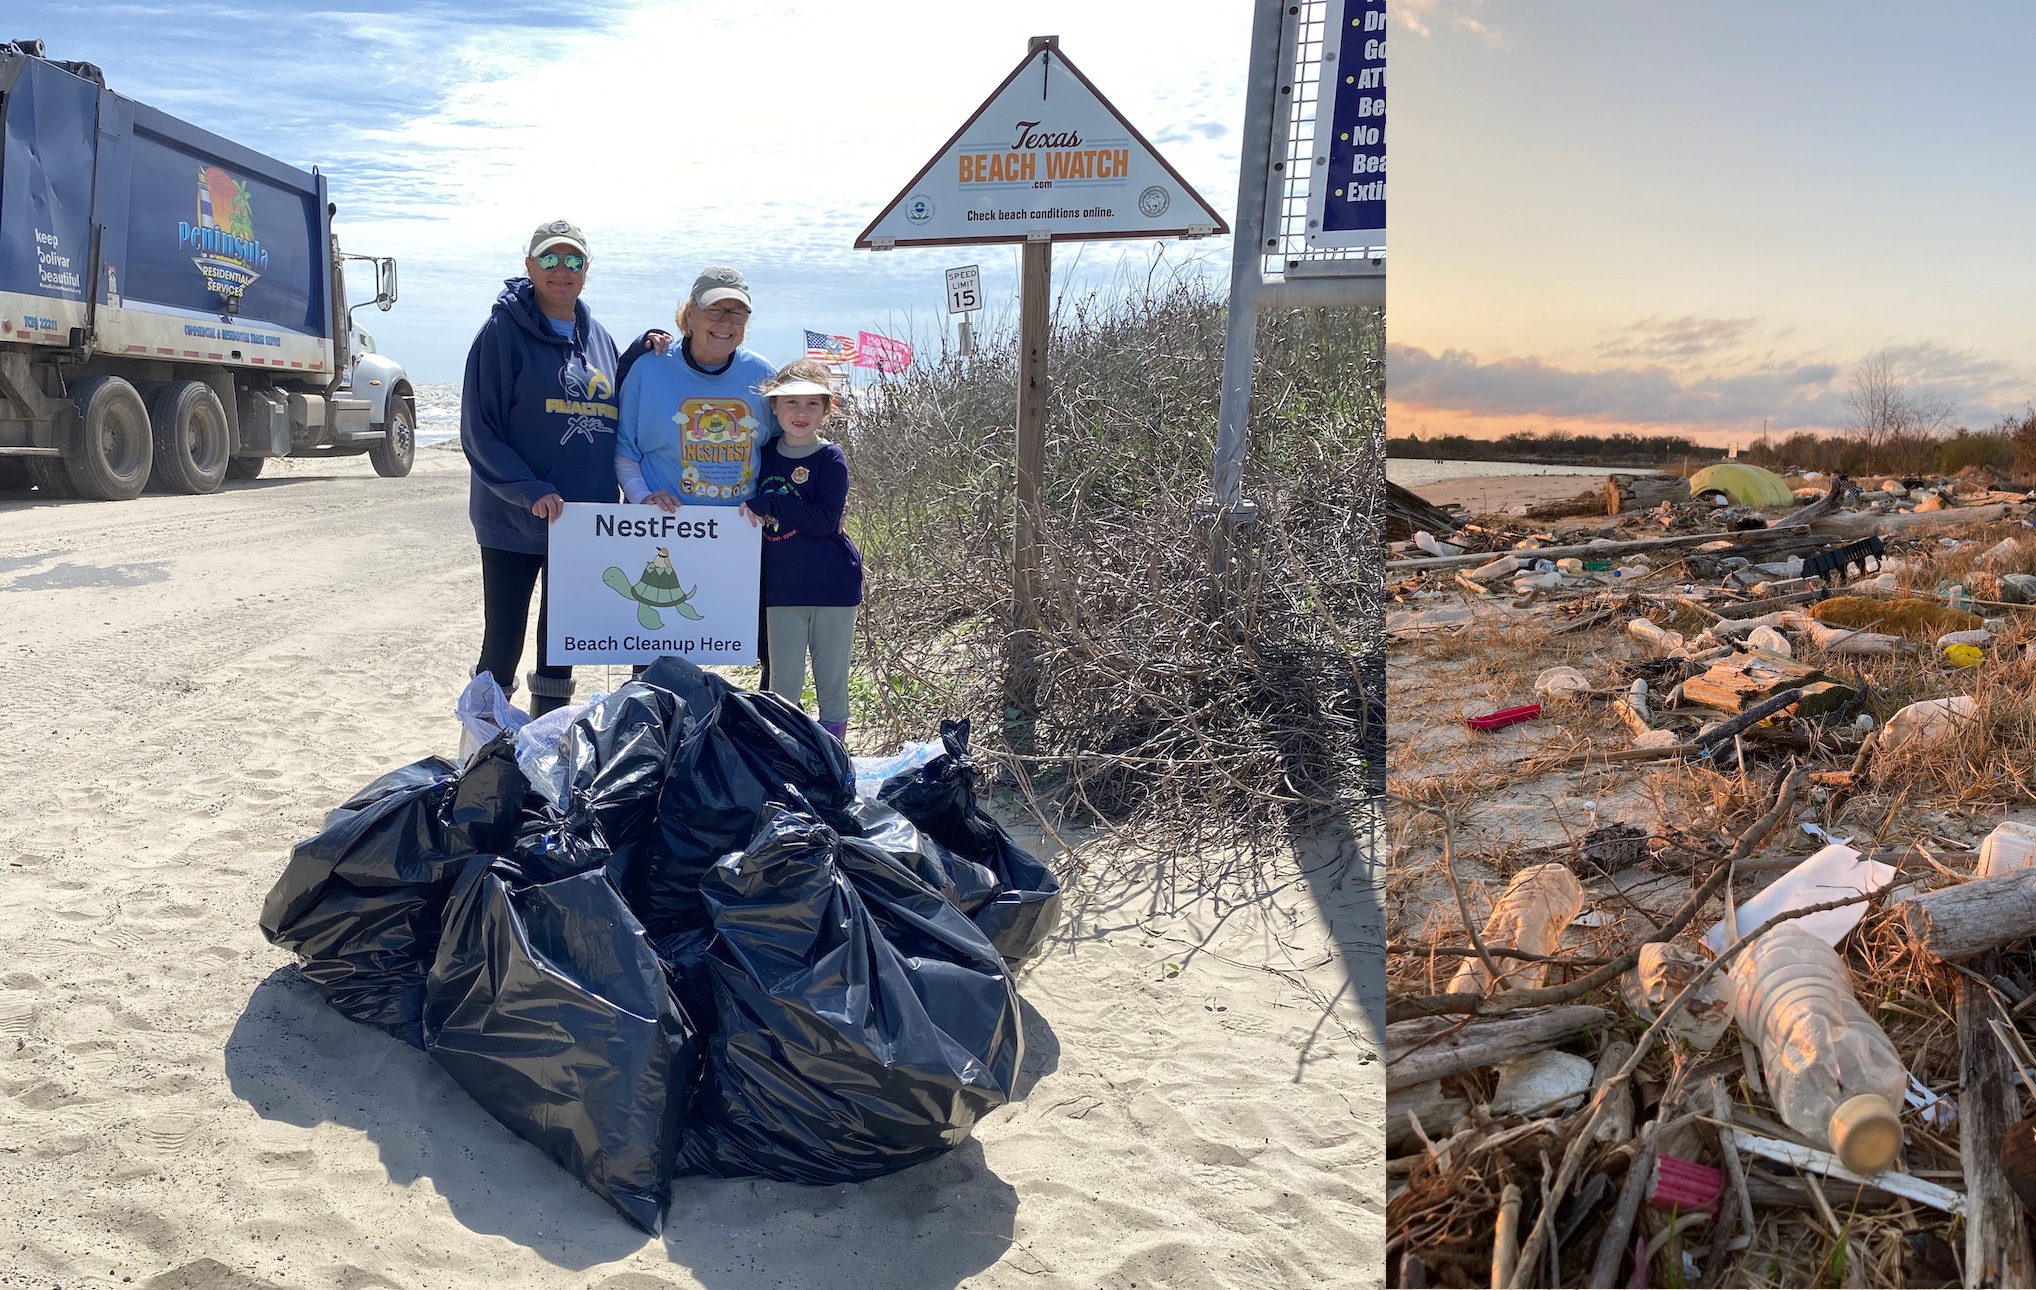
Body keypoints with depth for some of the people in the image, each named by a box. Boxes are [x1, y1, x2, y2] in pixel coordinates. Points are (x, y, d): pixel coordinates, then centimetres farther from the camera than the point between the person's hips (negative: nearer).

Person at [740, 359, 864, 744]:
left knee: (832, 681, 7)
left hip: (834, 586, -3)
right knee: (783, 685, 5)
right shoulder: (764, 454, 5)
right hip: (782, 590, 3)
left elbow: (826, 519, -18)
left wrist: (767, 504, -19)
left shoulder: (830, 458, -7)